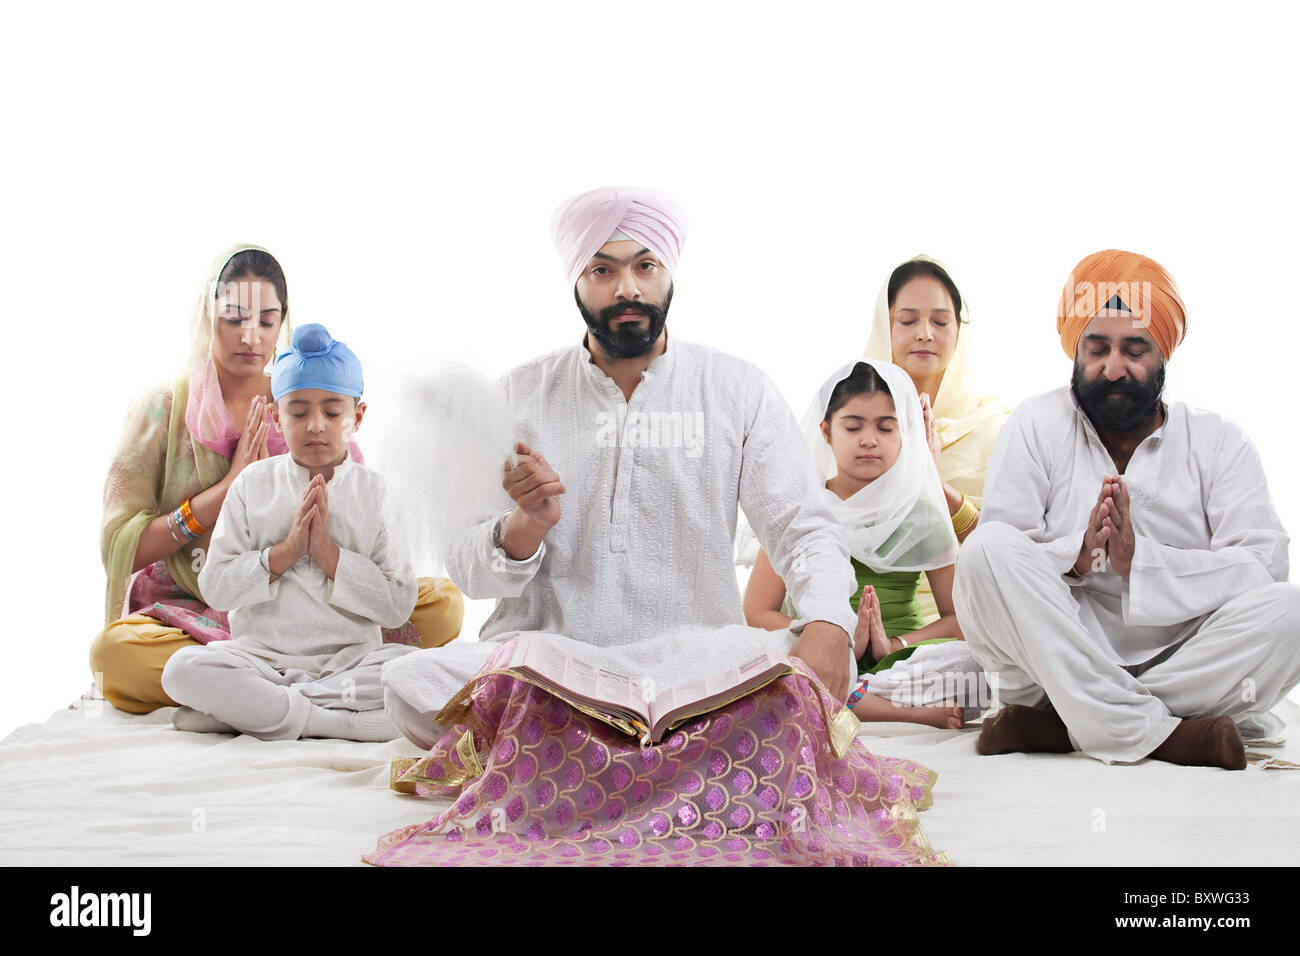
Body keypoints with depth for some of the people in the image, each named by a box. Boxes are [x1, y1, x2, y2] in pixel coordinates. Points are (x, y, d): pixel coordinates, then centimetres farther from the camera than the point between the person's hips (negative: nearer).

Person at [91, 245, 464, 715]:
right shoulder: (162, 408, 4)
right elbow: (120, 546, -4)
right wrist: (229, 486, -11)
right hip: (189, 615, -2)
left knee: (443, 603, -20)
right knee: (114, 649, -37)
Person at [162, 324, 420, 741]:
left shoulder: (374, 492, 3)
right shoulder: (253, 484, 6)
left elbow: (399, 605, -4)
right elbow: (216, 588, -1)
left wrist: (329, 553, -12)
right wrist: (286, 551, -12)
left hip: (350, 658, 0)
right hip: (260, 656, 0)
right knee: (184, 668, -27)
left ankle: (248, 709, -24)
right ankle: (324, 716, -25)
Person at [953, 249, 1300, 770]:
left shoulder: (1219, 442, 6)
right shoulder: (1036, 426, 4)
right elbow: (995, 560, -6)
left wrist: (1140, 559, -21)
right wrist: (1076, 554, -25)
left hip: (1184, 659, 1)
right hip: (1059, 661, -1)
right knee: (985, 551, -25)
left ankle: (1055, 726, -23)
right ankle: (1161, 734, -27)